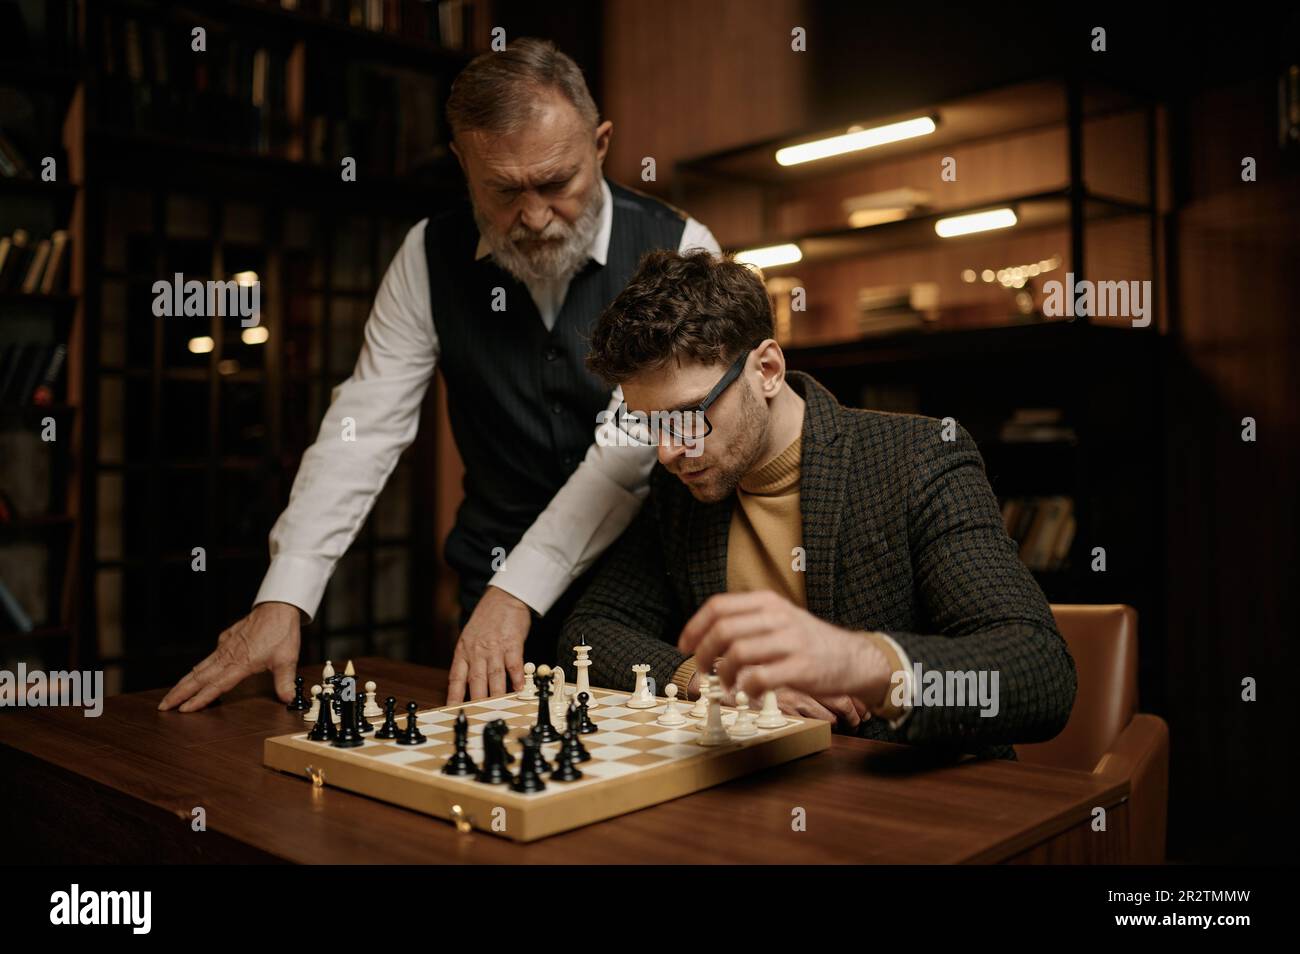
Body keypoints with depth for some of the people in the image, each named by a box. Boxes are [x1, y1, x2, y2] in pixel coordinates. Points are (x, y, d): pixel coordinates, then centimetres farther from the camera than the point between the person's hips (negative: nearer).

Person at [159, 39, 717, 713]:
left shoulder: (678, 251, -10)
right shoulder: (431, 257, 0)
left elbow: (636, 444, -17)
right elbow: (364, 427, -3)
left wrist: (516, 592, -23)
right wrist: (282, 599, -11)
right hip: (496, 584, 2)